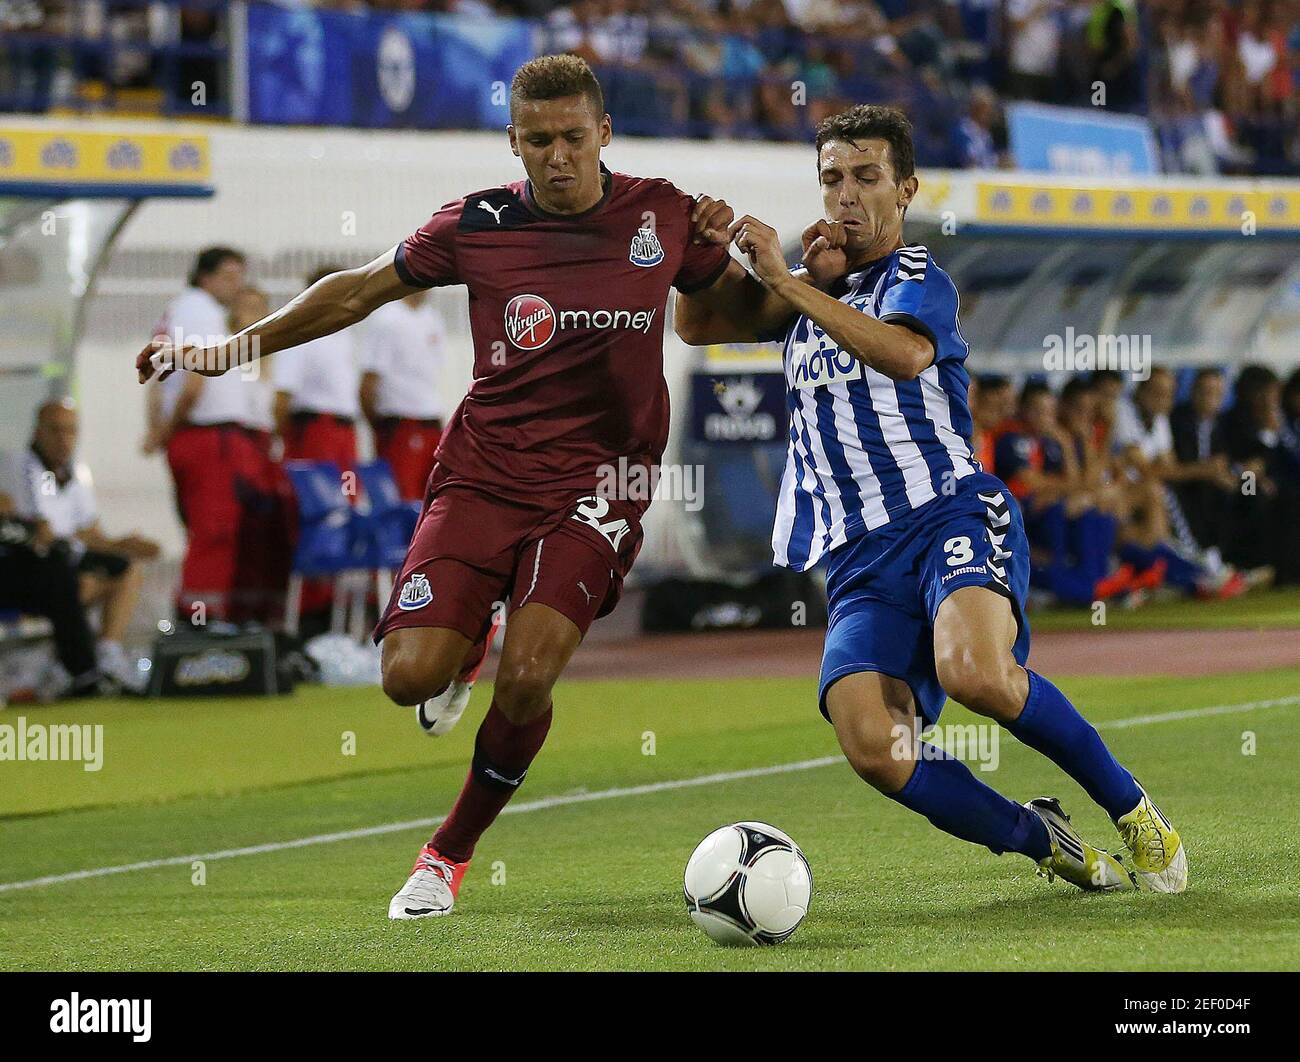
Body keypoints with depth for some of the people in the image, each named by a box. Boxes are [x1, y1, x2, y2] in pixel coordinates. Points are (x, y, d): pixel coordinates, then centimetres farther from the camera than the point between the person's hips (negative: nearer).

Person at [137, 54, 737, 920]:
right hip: (483, 474, 1)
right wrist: (231, 349, 8)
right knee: (410, 676, -15)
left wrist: (731, 251, -7)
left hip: (595, 488, -1)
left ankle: (452, 853, 6)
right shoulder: (476, 225, -2)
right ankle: (466, 645, 26)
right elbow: (357, 293, 10)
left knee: (526, 680, -19)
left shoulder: (662, 215, 0)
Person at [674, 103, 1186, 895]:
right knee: (870, 744, -24)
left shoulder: (918, 279, 4)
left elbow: (906, 353, -19)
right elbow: (697, 325, 20)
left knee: (975, 672, -37)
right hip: (860, 559, 5)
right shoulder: (816, 289, 24)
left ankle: (1134, 812, -14)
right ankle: (1044, 842, -2)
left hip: (951, 512, -5)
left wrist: (789, 284, -21)